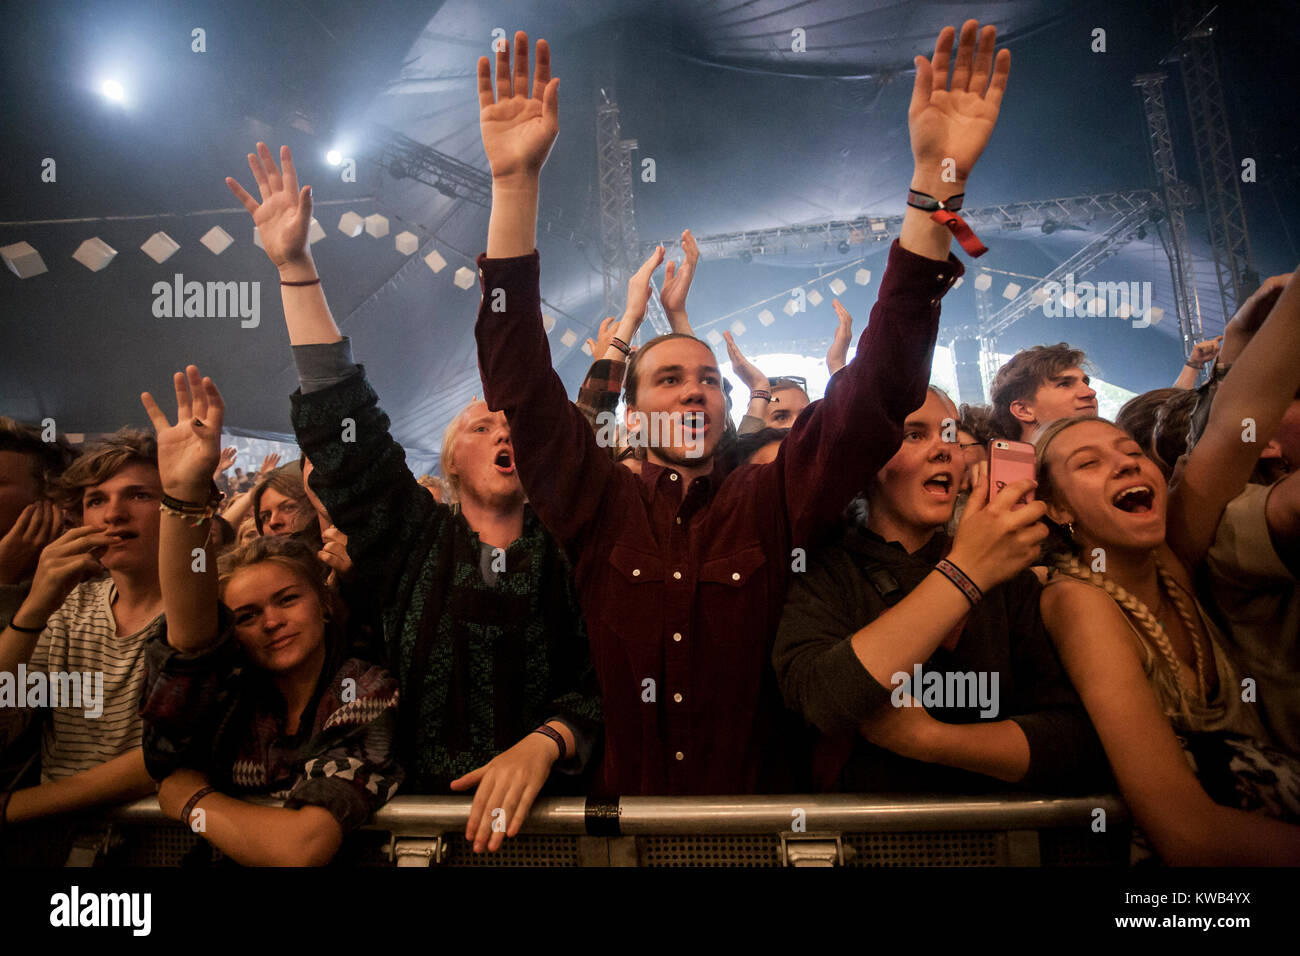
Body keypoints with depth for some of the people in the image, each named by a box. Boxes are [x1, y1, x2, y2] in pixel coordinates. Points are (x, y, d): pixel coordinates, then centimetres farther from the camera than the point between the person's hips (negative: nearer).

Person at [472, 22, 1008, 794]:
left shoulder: (771, 506, 0)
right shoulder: (599, 506, -1)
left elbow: (880, 385, -8)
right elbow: (520, 378, -11)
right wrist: (516, 183, -20)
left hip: (758, 803, 1)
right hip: (615, 802, 0)